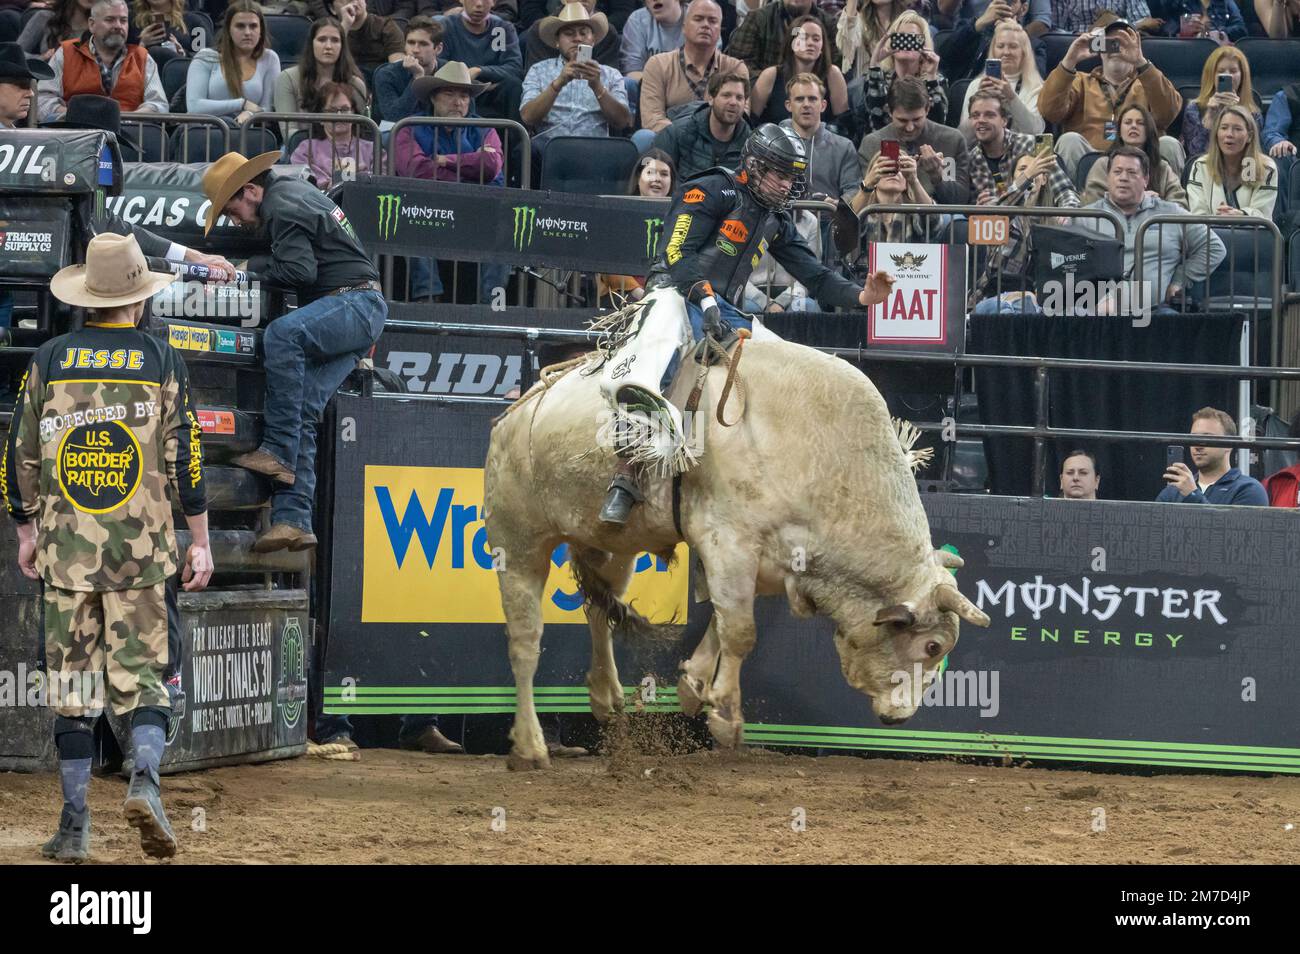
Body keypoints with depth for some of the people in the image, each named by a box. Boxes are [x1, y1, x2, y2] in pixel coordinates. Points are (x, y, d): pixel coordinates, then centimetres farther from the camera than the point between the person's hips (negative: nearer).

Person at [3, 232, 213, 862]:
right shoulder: (162, 362, 0)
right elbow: (186, 457, -1)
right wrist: (200, 543, 6)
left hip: (65, 549, 1)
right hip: (141, 550, -1)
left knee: (73, 687, 6)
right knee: (143, 679, 3)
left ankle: (75, 825, 6)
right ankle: (145, 779, -23)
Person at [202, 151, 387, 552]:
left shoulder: (283, 209, -11)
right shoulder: (291, 191, 20)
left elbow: (300, 270, -19)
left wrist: (252, 268, -4)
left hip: (355, 304, -11)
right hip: (357, 312, 11)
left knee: (282, 334, -34)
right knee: (303, 414, -1)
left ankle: (278, 452, -33)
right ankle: (293, 519, -9)